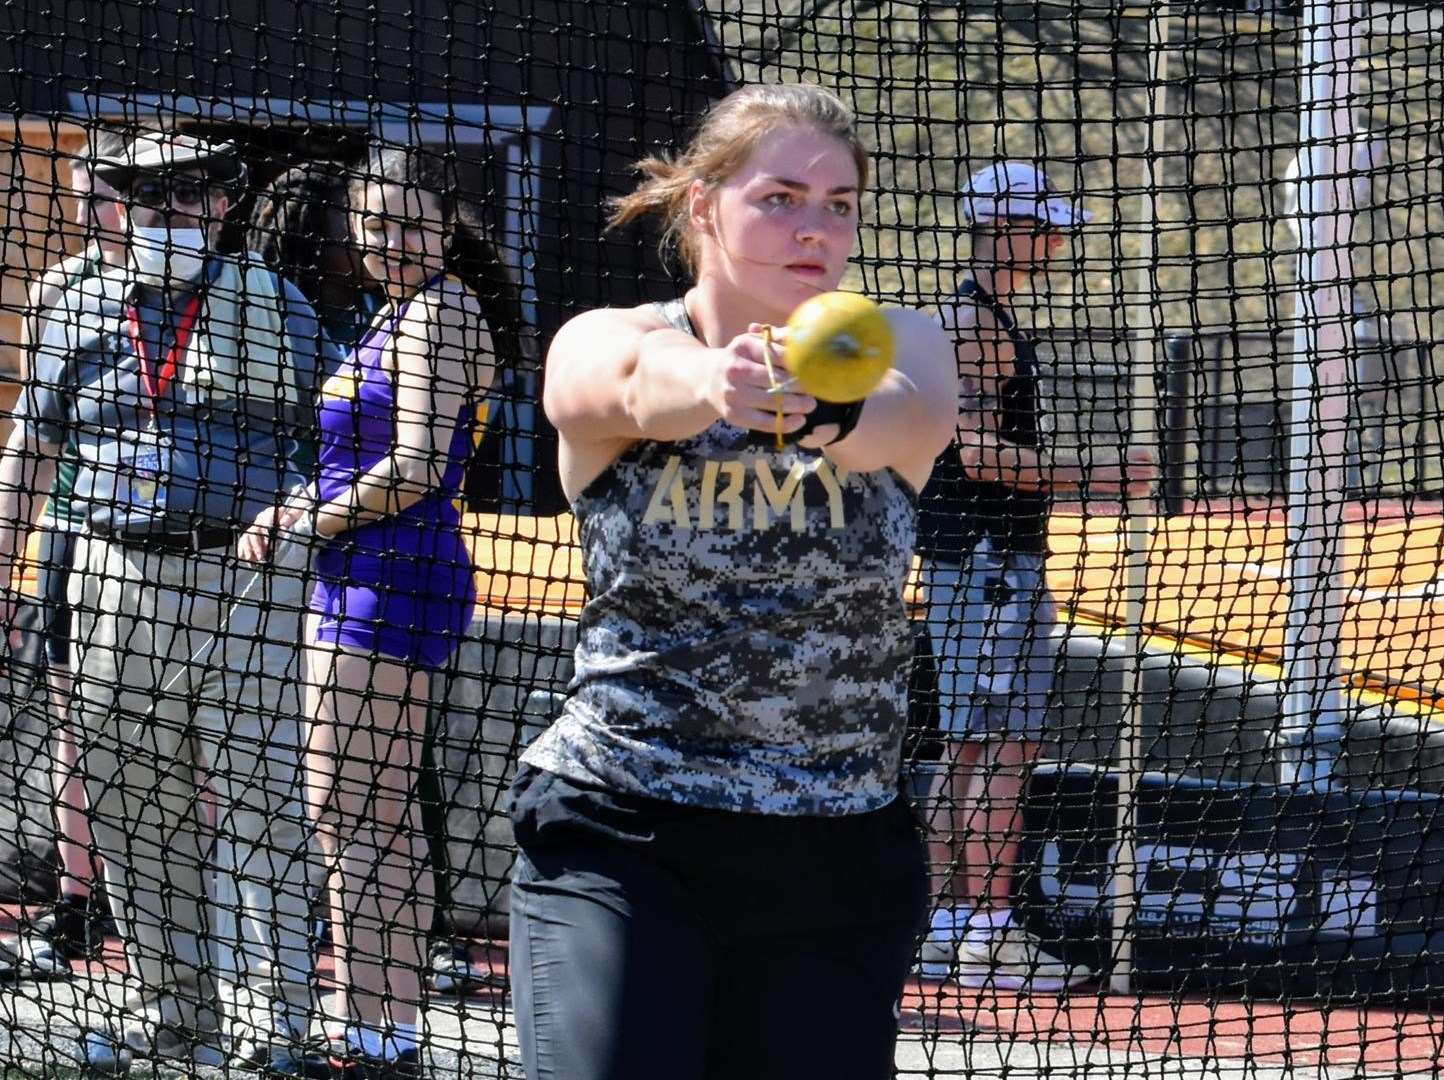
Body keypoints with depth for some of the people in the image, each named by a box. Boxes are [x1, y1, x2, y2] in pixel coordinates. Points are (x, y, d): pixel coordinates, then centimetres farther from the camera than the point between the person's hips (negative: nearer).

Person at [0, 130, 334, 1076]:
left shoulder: (275, 306, 3)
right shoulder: (81, 314, 10)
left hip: (244, 581, -4)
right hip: (117, 579, 4)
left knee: (258, 799, -8)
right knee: (133, 804, 8)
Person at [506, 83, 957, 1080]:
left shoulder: (902, 348, 1)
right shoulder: (605, 344, -1)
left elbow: (907, 408, -24)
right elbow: (639, 383, -27)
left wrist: (831, 406, -50)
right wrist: (718, 383, -52)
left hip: (839, 869, 2)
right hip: (617, 843, -2)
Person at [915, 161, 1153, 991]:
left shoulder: (993, 319, 19)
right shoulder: (976, 322, -13)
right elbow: (981, 453, -21)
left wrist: (1029, 577, 24)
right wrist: (1089, 473, -20)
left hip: (1001, 563, 11)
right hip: (986, 559, -11)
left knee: (970, 747, 11)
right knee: (1006, 745, -12)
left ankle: (949, 928, 15)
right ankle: (988, 934, -13)